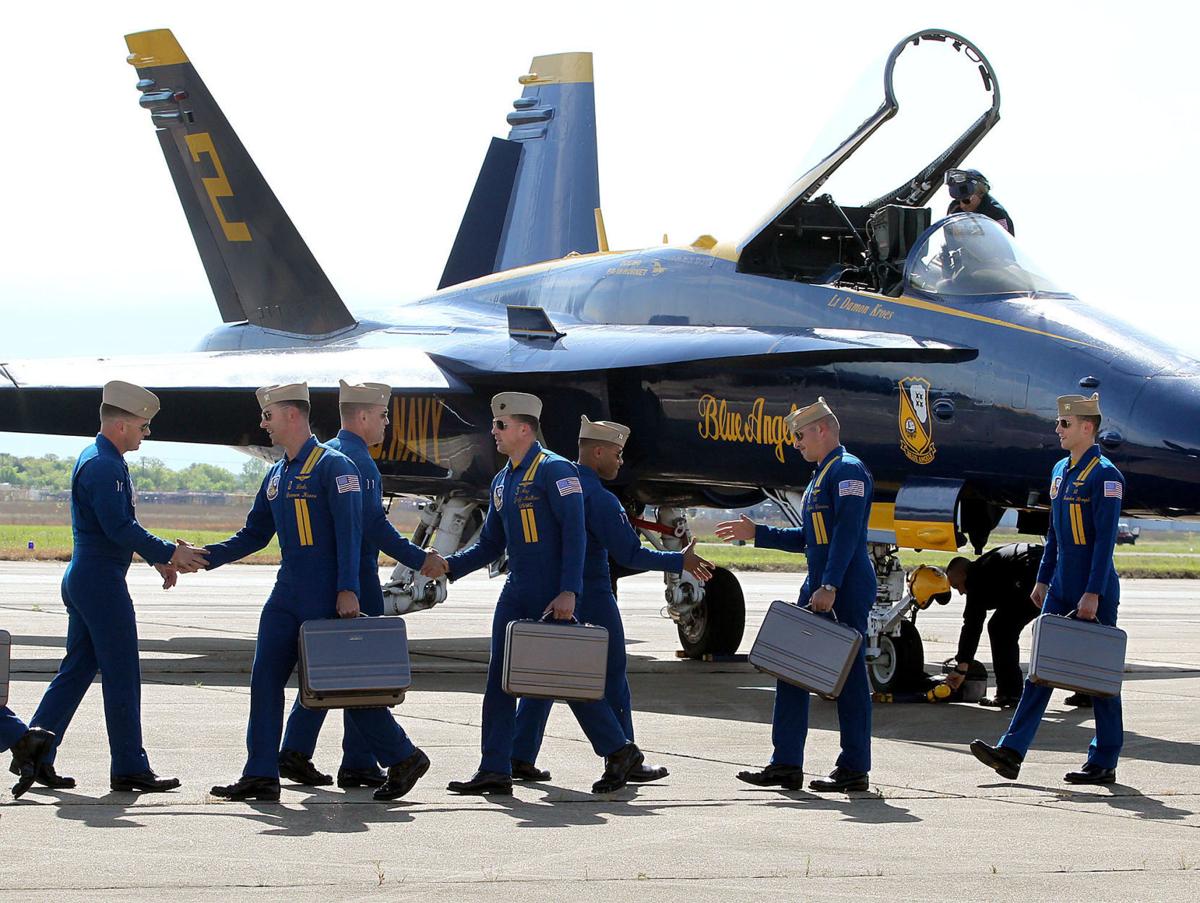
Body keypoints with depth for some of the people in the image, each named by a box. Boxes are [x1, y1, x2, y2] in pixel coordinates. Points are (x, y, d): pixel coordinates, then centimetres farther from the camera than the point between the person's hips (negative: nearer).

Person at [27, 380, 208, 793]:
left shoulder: (97, 459, 17)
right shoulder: (103, 466, -17)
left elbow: (121, 524, 23)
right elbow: (120, 529, -22)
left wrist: (159, 557, 17)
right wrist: (169, 553, -15)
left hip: (83, 580, 10)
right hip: (102, 583, -10)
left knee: (77, 668, 13)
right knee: (122, 675, -4)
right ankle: (129, 768, 1)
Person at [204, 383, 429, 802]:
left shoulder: (333, 466, -10)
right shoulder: (276, 476, 15)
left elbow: (349, 531, -16)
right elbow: (254, 534, 19)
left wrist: (347, 590, -23)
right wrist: (207, 557, 7)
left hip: (325, 596, -8)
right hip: (287, 592, 8)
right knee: (265, 678, 2)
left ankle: (403, 759, 9)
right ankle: (260, 776, 5)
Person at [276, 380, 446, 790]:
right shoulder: (358, 461, -15)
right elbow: (375, 526, -19)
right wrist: (419, 559, -13)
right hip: (356, 581, -9)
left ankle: (295, 751, 7)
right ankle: (358, 764, 1)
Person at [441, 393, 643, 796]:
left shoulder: (555, 470, -11)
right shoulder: (502, 481, 15)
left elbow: (574, 532, -16)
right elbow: (491, 543, 18)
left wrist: (568, 592, -23)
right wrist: (450, 565, 3)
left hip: (551, 597, -8)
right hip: (516, 594, 8)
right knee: (500, 679, 3)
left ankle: (619, 750, 11)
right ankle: (495, 770, 6)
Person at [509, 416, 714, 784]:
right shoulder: (599, 498, -15)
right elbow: (629, 554, -17)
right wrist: (681, 562, -8)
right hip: (592, 600, -7)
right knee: (611, 679, 2)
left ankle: (521, 756, 6)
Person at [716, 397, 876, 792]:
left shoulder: (848, 470, -11)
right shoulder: (822, 475, 20)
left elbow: (846, 534, -20)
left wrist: (829, 587, -26)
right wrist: (757, 533, 22)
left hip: (846, 590, -10)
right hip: (818, 588, 10)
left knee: (849, 675, -3)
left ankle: (855, 769, 4)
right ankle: (786, 764, 12)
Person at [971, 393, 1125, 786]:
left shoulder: (1105, 475, -13)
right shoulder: (1060, 471, 12)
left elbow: (1105, 539, -18)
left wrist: (1093, 593, -21)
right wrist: (1043, 579, 17)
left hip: (1094, 593, -8)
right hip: (1061, 590, 8)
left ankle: (1104, 763, 9)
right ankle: (1011, 752, 0)